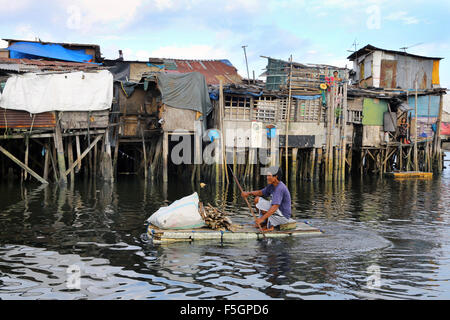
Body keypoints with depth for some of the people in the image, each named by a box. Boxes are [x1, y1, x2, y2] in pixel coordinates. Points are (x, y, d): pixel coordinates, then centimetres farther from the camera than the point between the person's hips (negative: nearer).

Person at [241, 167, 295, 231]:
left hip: (283, 216, -10)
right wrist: (249, 193, -3)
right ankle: (265, 222, 9)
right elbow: (261, 193, 15)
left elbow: (275, 207, -36)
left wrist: (262, 218, -40)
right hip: (278, 212, 10)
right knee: (257, 199, 7)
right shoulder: (272, 185, 2)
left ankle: (270, 226, -8)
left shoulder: (280, 188, -27)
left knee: (261, 204, -26)